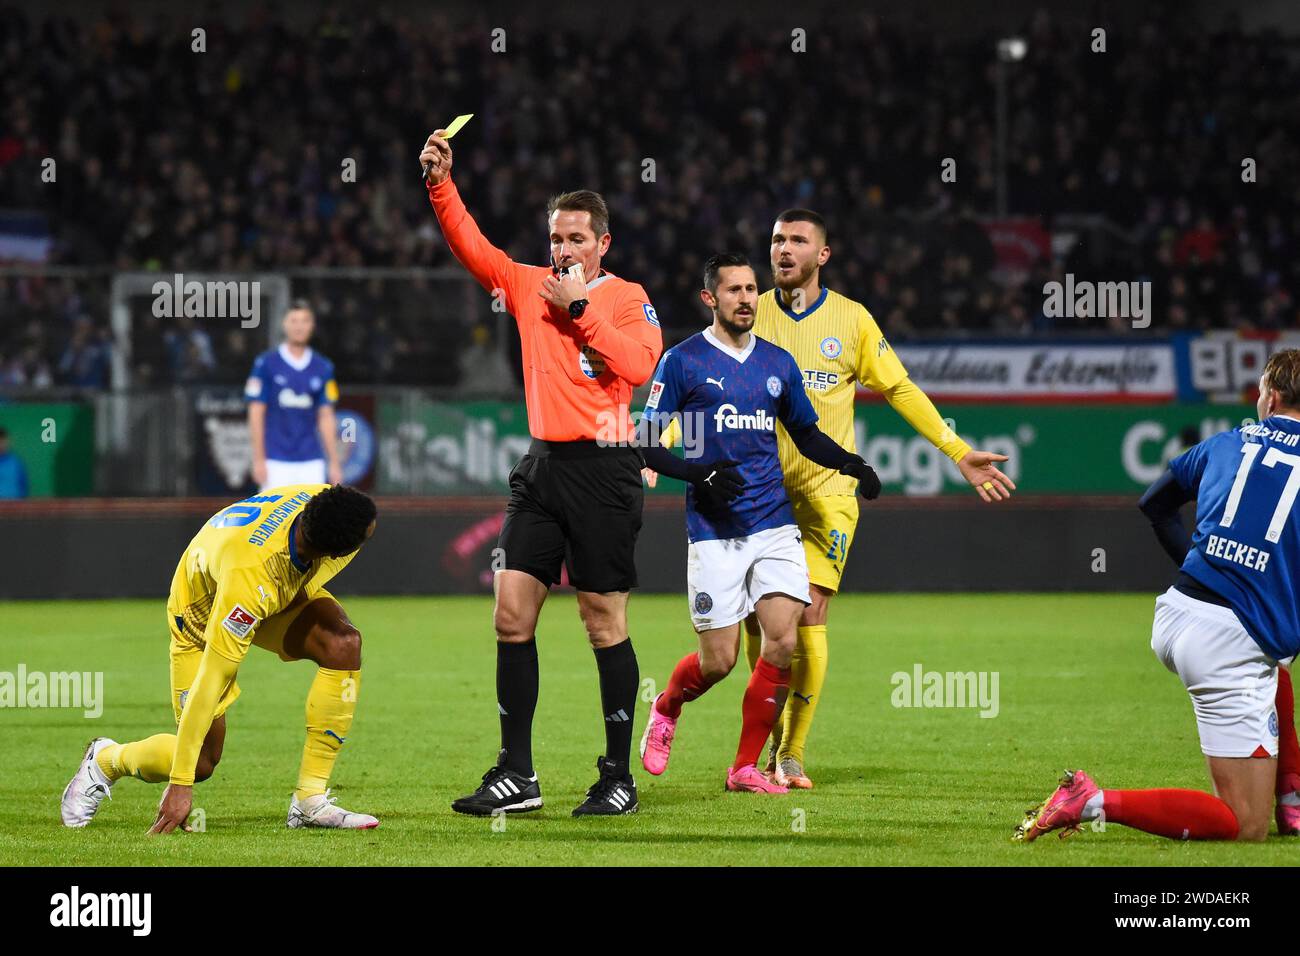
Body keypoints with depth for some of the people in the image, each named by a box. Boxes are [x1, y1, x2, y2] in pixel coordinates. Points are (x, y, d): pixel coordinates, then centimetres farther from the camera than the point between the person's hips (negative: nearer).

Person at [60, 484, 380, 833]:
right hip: (203, 616, -5)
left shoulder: (325, 501, -30)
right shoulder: (248, 573, -45)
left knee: (344, 643, -26)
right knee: (202, 762, -8)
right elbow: (211, 682, -41)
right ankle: (105, 761, 26)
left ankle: (310, 801, -17)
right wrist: (181, 784, -38)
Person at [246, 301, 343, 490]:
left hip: (311, 462, 3)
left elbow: (326, 418, 10)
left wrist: (334, 462, 6)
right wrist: (258, 459, -8)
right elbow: (256, 414, -2)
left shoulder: (323, 368, 9)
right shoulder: (266, 364, 0)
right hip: (276, 461, -3)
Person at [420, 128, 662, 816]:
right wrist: (440, 184, -10)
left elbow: (638, 365, -15)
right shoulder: (530, 286, 13)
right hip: (542, 468, 5)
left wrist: (579, 308, -12)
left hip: (602, 470, -5)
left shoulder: (627, 298, 1)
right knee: (511, 615, -1)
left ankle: (618, 778, 6)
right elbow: (471, 245, 4)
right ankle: (516, 776, 4)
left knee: (605, 623, -2)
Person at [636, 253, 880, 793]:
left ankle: (746, 768, 4)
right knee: (718, 661, -4)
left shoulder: (778, 364, 11)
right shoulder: (683, 362, -2)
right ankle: (665, 709, 30)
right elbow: (644, 443, -2)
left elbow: (807, 435, 22)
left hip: (775, 526, 4)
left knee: (783, 643, -10)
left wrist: (852, 464, 4)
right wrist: (696, 474, -17)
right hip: (714, 530, -4)